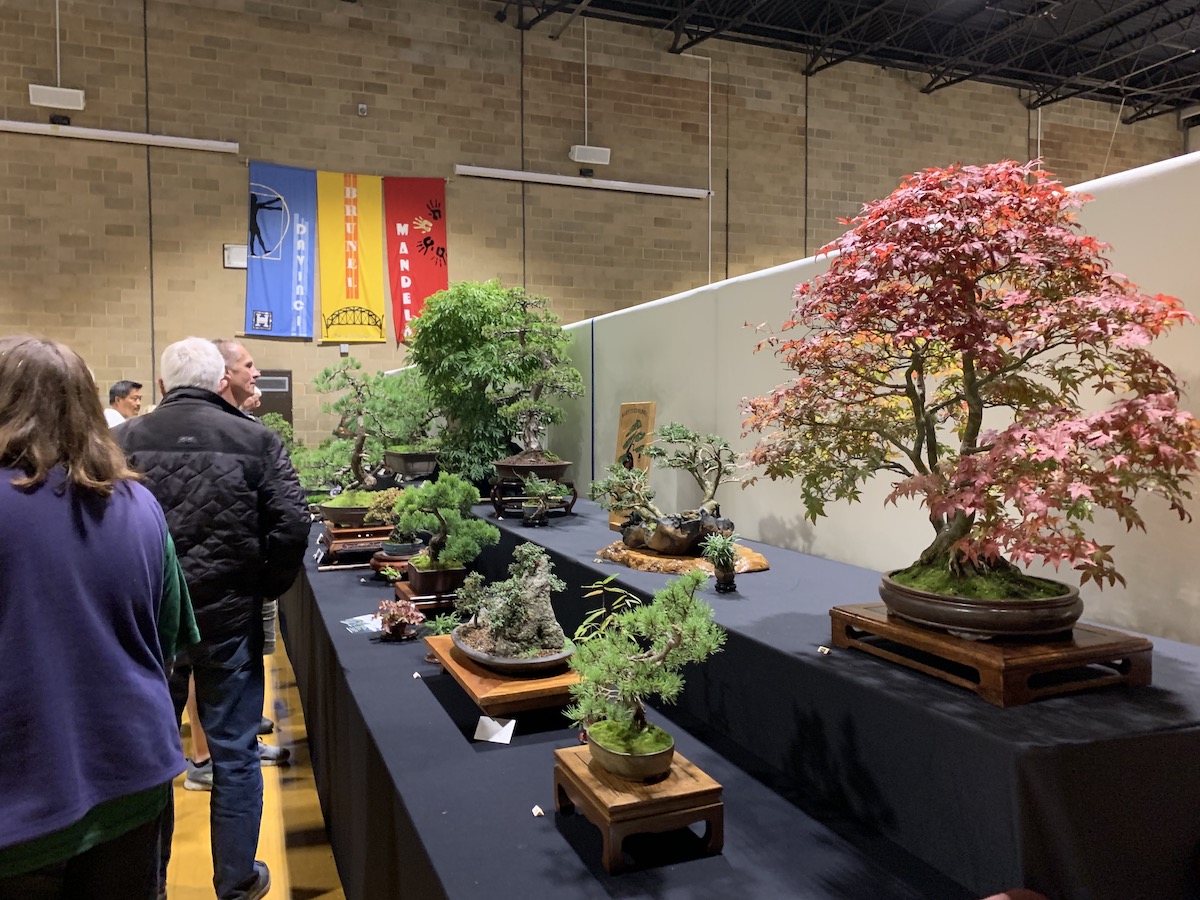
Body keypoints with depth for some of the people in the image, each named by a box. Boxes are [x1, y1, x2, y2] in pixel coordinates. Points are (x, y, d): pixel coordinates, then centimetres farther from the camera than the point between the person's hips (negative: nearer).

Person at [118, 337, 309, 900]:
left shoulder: (124, 440, -4)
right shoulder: (255, 440, -7)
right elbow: (292, 523, -13)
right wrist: (265, 587, 2)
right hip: (229, 618, -1)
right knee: (235, 753, 13)